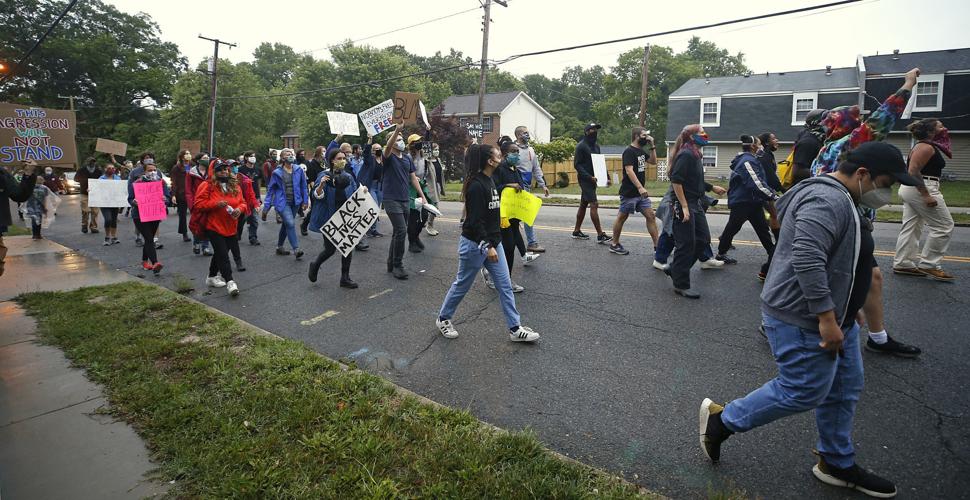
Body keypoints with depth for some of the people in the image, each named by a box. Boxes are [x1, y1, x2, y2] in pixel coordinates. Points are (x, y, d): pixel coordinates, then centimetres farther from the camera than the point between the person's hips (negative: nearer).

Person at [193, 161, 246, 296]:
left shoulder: (235, 186, 7)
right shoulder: (207, 185, -8)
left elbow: (242, 202, 11)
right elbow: (198, 204, -11)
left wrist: (239, 209, -12)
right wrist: (215, 204, -23)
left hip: (230, 228, 6)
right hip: (214, 228, -6)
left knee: (219, 253, 19)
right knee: (223, 255, -11)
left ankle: (212, 277, 36)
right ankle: (230, 282, -10)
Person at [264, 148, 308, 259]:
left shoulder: (299, 170, 1)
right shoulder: (277, 173, -5)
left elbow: (303, 186, 9)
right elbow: (270, 189, 0)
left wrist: (305, 201, 6)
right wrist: (266, 207, -2)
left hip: (295, 202, 4)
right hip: (282, 202, -4)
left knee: (286, 225, 16)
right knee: (290, 224, -20)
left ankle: (279, 247, 31)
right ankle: (296, 249, -19)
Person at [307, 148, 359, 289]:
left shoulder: (348, 177, 8)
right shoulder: (324, 175, -6)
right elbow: (317, 195, -14)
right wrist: (321, 184, -33)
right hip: (329, 218, -4)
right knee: (330, 249, 0)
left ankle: (345, 278, 13)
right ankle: (315, 265, 31)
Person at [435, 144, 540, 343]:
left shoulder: (489, 181, 8)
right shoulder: (476, 185, -20)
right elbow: (475, 220, -23)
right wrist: (487, 246, -25)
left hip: (493, 241, 9)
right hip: (475, 244, -8)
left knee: (505, 285, 5)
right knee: (462, 285, 8)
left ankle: (515, 329, 11)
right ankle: (443, 319, 28)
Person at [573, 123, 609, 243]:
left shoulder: (596, 146, 15)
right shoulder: (581, 146, -9)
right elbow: (577, 164, -15)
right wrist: (589, 177, -23)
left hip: (592, 179, 9)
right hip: (585, 179, -9)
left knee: (583, 204, 13)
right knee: (594, 204, -13)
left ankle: (576, 231, 21)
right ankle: (600, 235, -13)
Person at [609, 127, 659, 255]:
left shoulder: (641, 151, 14)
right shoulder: (629, 151, -13)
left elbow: (653, 161, 24)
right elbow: (629, 171, -24)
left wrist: (652, 146, 11)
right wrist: (640, 187, -31)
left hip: (640, 192, 8)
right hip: (629, 192, -8)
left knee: (651, 216, 3)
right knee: (622, 217, 3)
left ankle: (657, 245, 7)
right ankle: (614, 244, 16)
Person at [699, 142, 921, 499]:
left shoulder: (840, 199, 14)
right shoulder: (826, 201, -22)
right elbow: (807, 260, -32)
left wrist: (839, 315, 25)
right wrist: (826, 318, -29)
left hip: (832, 316, 11)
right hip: (804, 321, -11)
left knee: (844, 390, 17)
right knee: (803, 392, -1)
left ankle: (837, 464, 33)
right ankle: (721, 419, 12)